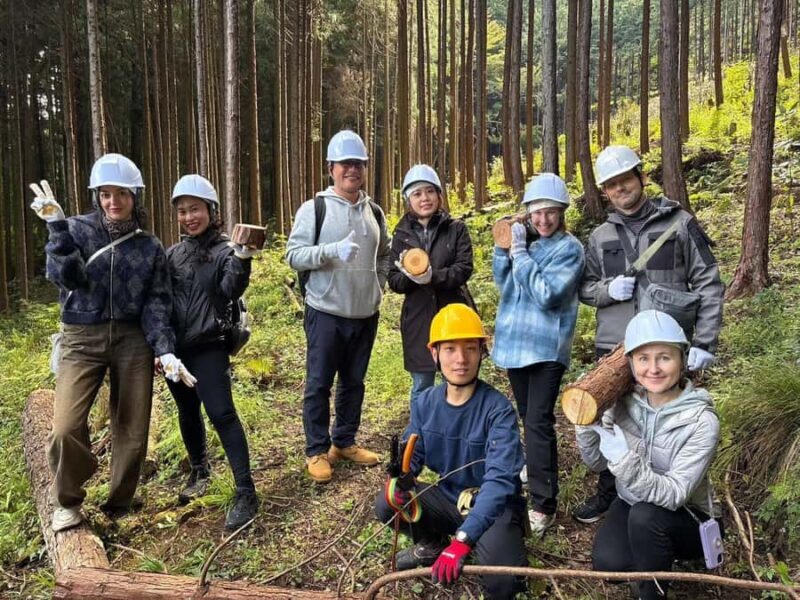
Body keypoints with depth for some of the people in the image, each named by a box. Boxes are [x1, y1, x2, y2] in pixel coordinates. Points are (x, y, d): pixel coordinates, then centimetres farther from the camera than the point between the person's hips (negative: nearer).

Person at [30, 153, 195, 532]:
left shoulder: (150, 247, 6)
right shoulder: (78, 229, 2)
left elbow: (157, 303, 2)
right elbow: (64, 276, -13)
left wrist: (165, 351, -10)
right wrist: (57, 227, -24)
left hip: (133, 340, 2)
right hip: (82, 339, -1)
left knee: (132, 429, 5)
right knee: (66, 427, -14)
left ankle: (120, 504, 27)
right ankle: (68, 502, 15)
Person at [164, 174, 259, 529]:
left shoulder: (224, 251, -4)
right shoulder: (173, 254, 11)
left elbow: (231, 291, -18)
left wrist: (241, 259, -34)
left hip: (209, 348, -6)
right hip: (175, 349, 6)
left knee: (221, 414, -12)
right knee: (187, 413, 17)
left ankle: (245, 492, -8)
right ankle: (199, 470, 39)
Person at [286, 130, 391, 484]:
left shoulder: (374, 212, 9)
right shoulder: (314, 209, -6)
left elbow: (384, 255, 21)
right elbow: (294, 255, -11)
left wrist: (378, 287, 6)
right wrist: (332, 250, -25)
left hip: (366, 315, 5)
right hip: (326, 313, -5)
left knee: (354, 382, 14)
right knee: (319, 384, 3)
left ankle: (344, 442, 30)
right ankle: (317, 451, 17)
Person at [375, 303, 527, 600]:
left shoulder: (498, 409, -26)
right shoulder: (424, 403, -8)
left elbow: (499, 480, -36)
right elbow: (411, 454, -2)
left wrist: (462, 540, -47)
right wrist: (397, 479, -28)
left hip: (493, 507, -4)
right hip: (449, 498, 5)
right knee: (387, 504, -16)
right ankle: (432, 544, 15)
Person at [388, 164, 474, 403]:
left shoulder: (456, 228, 0)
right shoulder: (402, 235, 4)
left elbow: (464, 269, -11)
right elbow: (394, 280, 1)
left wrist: (432, 276, -27)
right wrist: (409, 276, -21)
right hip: (418, 321, 1)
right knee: (421, 390, 12)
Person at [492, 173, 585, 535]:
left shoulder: (569, 248, -10)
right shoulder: (523, 239, 8)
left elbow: (546, 295, -21)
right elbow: (502, 282, 4)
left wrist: (519, 252, -19)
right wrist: (503, 247, -10)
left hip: (546, 346, -6)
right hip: (515, 341, 7)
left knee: (538, 422, -11)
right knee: (528, 417, 21)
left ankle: (543, 504, -4)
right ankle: (538, 469, 43)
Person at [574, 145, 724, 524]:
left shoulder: (679, 223, -1)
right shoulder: (600, 237, 9)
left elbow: (708, 285, -2)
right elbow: (585, 289, 12)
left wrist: (705, 342, -8)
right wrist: (608, 289, -11)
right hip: (613, 348, 3)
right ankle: (609, 494, 33)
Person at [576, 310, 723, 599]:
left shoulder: (702, 421, -25)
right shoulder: (624, 401, -13)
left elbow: (674, 494, -29)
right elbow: (596, 463, -5)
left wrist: (626, 461, -44)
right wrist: (587, 423, -24)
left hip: (686, 518, -3)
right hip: (631, 504, 3)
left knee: (644, 515, -34)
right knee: (608, 562, -23)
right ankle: (651, 554, 11)